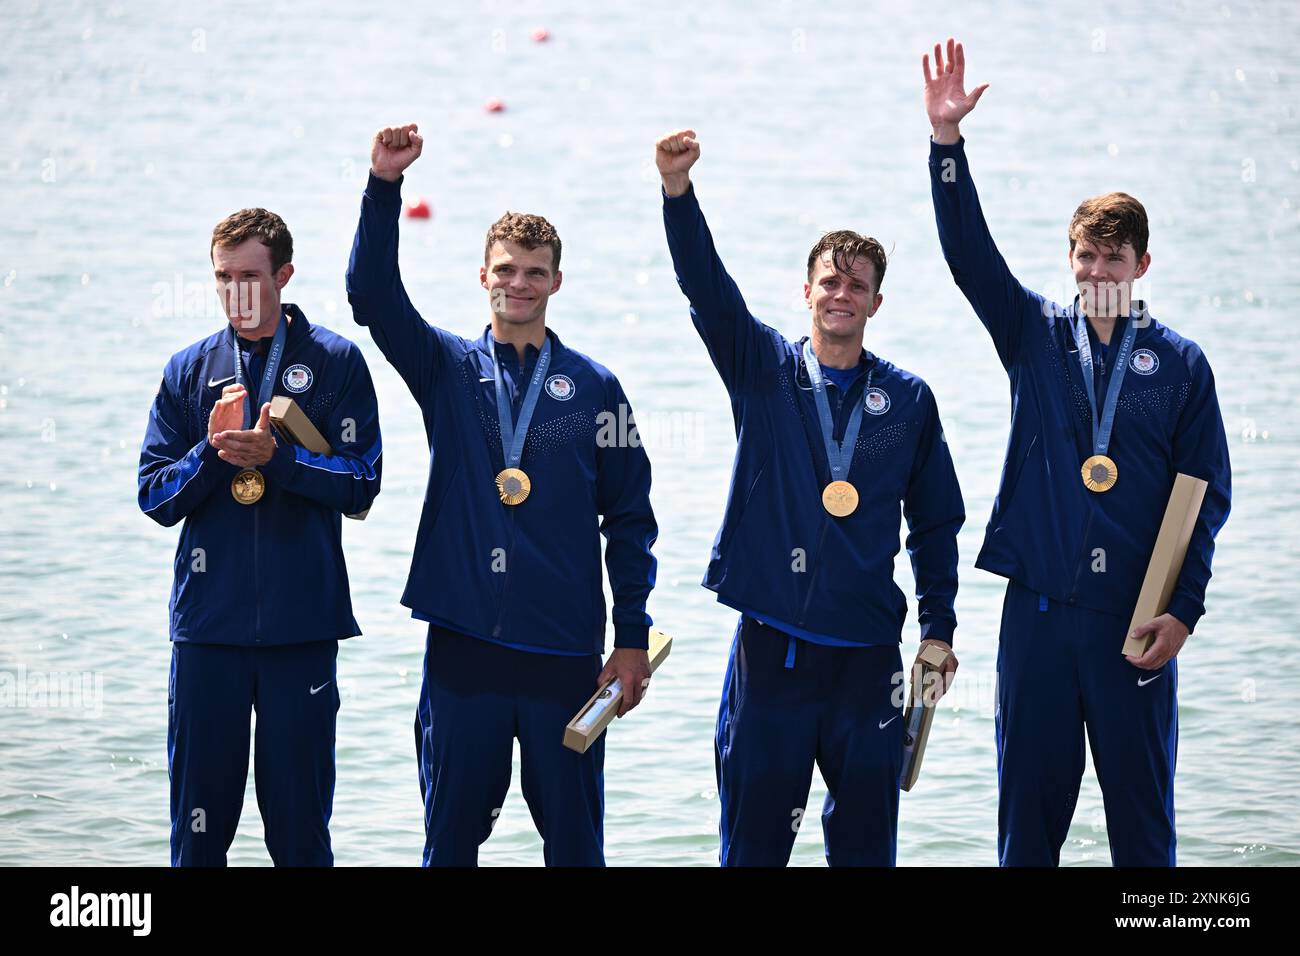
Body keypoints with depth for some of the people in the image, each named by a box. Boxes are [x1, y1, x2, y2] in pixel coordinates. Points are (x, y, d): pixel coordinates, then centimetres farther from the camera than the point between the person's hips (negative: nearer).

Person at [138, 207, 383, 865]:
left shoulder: (334, 361, 3)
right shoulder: (190, 370, 10)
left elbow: (360, 484, -4)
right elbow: (155, 495, 5)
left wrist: (277, 457, -17)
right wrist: (213, 453, -12)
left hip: (302, 623, -2)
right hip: (207, 620, 2)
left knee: (300, 823, 4)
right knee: (199, 820, 4)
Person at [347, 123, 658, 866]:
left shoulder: (594, 387, 5)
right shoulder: (448, 371, 7)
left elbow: (629, 518, 6)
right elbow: (374, 296, -8)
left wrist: (633, 639, 2)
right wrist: (385, 188, -20)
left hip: (566, 652, 0)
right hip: (463, 645, 1)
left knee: (574, 838, 4)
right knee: (451, 834, 7)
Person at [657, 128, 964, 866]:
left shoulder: (909, 399, 7)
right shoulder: (765, 370, 4)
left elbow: (935, 523, 12)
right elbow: (706, 286, -12)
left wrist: (940, 628, 6)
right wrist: (678, 193, -27)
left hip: (867, 655, 1)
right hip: (771, 646, -1)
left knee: (866, 840, 7)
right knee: (754, 838, 2)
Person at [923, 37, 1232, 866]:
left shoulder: (1180, 363, 3)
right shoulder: (1036, 336, 8)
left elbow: (1208, 493, 2)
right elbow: (970, 253, -3)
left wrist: (1184, 608, -7)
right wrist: (948, 140, -15)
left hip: (1136, 617, -1)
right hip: (1040, 608, 1)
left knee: (1142, 802, 2)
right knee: (1029, 804, 5)